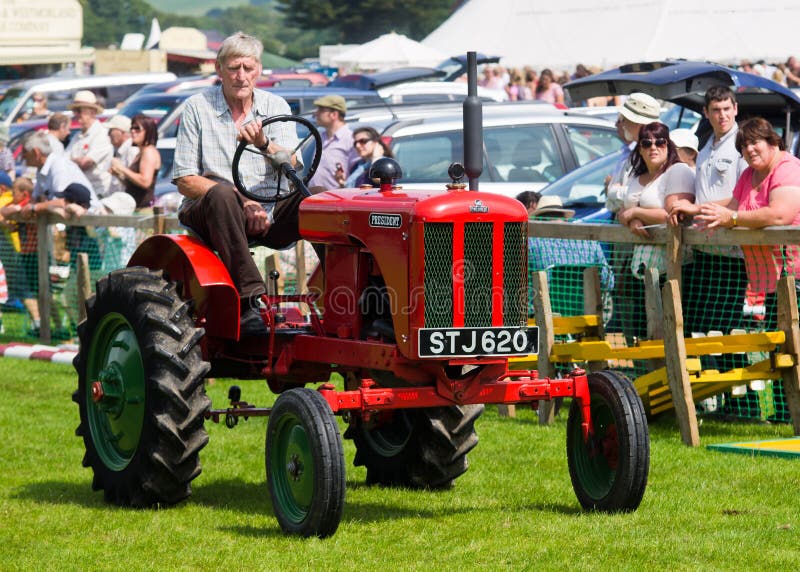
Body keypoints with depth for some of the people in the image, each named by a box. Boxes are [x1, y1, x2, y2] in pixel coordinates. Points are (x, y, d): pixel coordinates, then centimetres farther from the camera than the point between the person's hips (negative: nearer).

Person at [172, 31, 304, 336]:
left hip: (269, 215, 2)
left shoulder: (276, 106, 10)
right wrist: (242, 202, -16)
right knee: (222, 195, -38)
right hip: (209, 215, -2)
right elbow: (185, 180, -3)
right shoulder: (197, 108, 3)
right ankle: (250, 300, -45)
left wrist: (263, 143, -27)